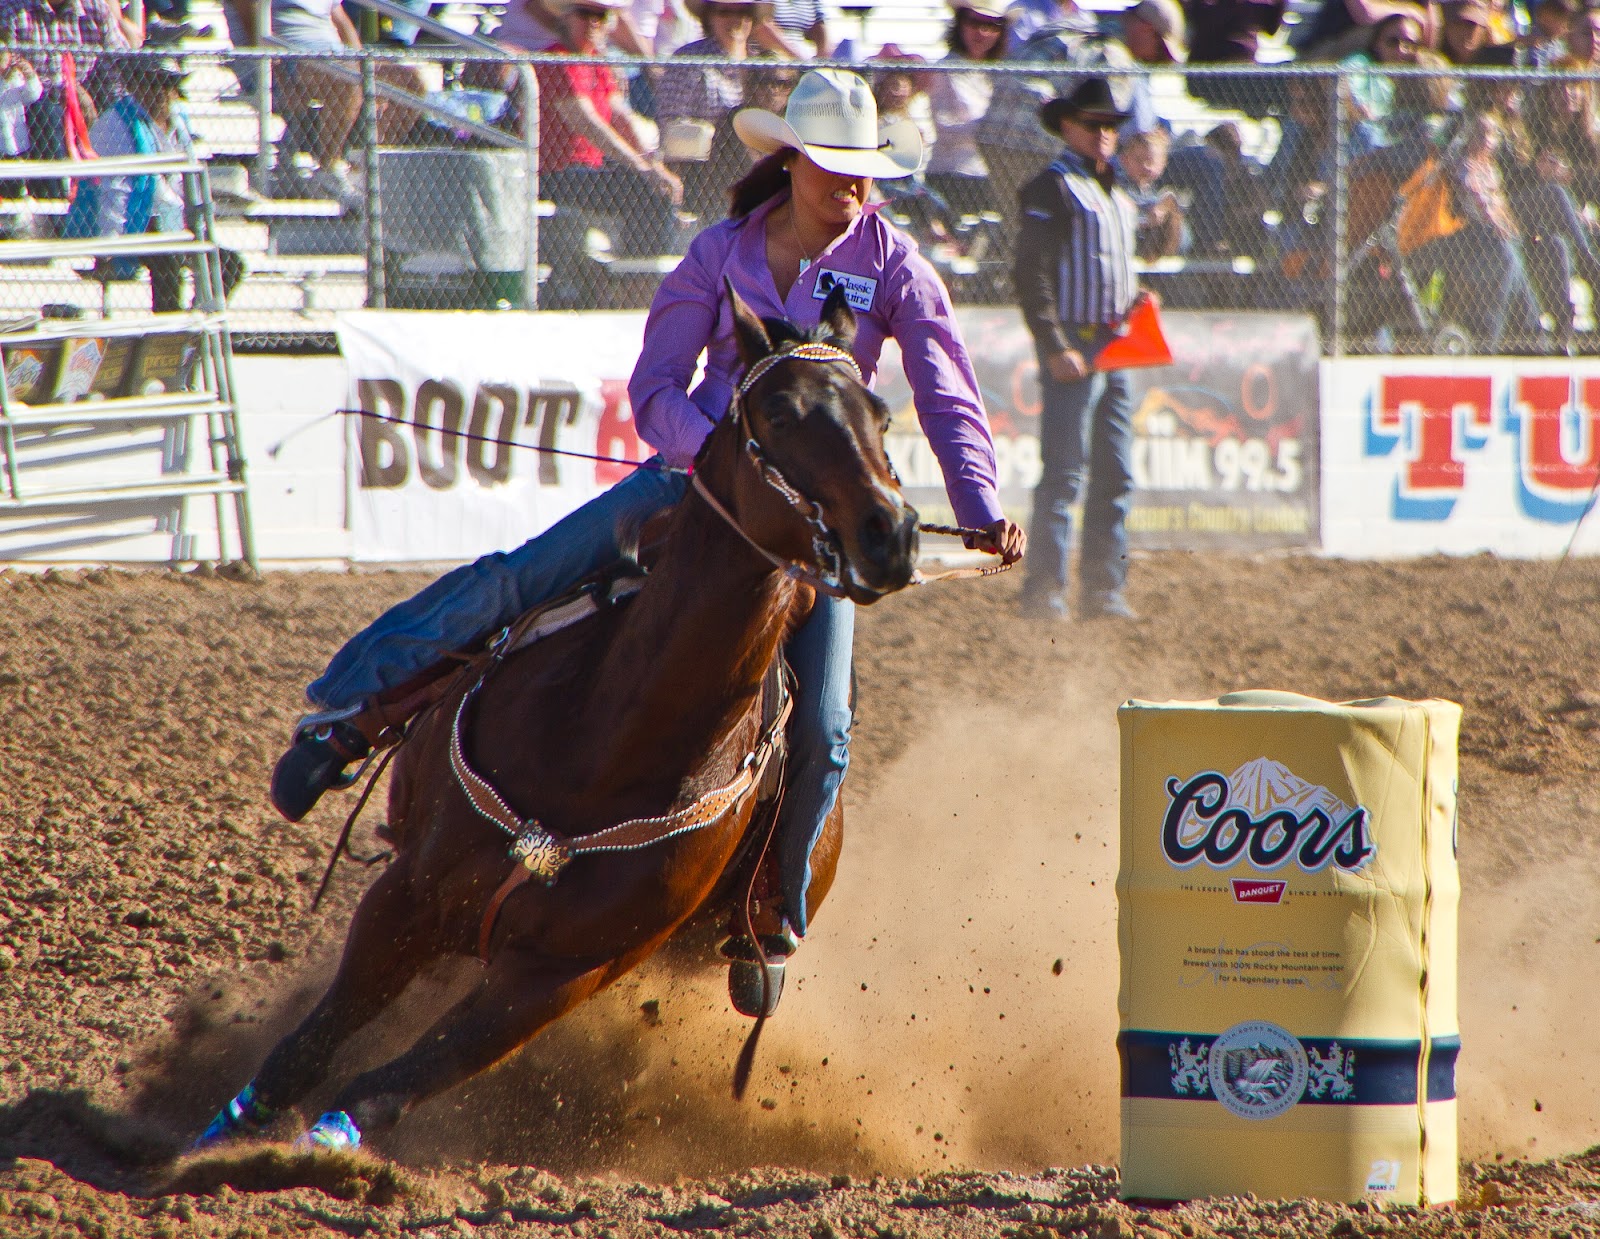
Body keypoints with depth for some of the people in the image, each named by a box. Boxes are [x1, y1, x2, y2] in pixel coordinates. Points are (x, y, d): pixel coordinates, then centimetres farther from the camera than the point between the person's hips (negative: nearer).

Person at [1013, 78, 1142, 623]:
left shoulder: (1117, 195, 20)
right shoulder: (1051, 188, -7)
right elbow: (1030, 274, -14)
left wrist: (1137, 301, 8)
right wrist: (1055, 348, -19)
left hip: (1116, 347, 8)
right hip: (1074, 346, -8)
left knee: (1116, 476, 8)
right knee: (1064, 474, -10)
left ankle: (1104, 590, 13)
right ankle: (1045, 592, -8)